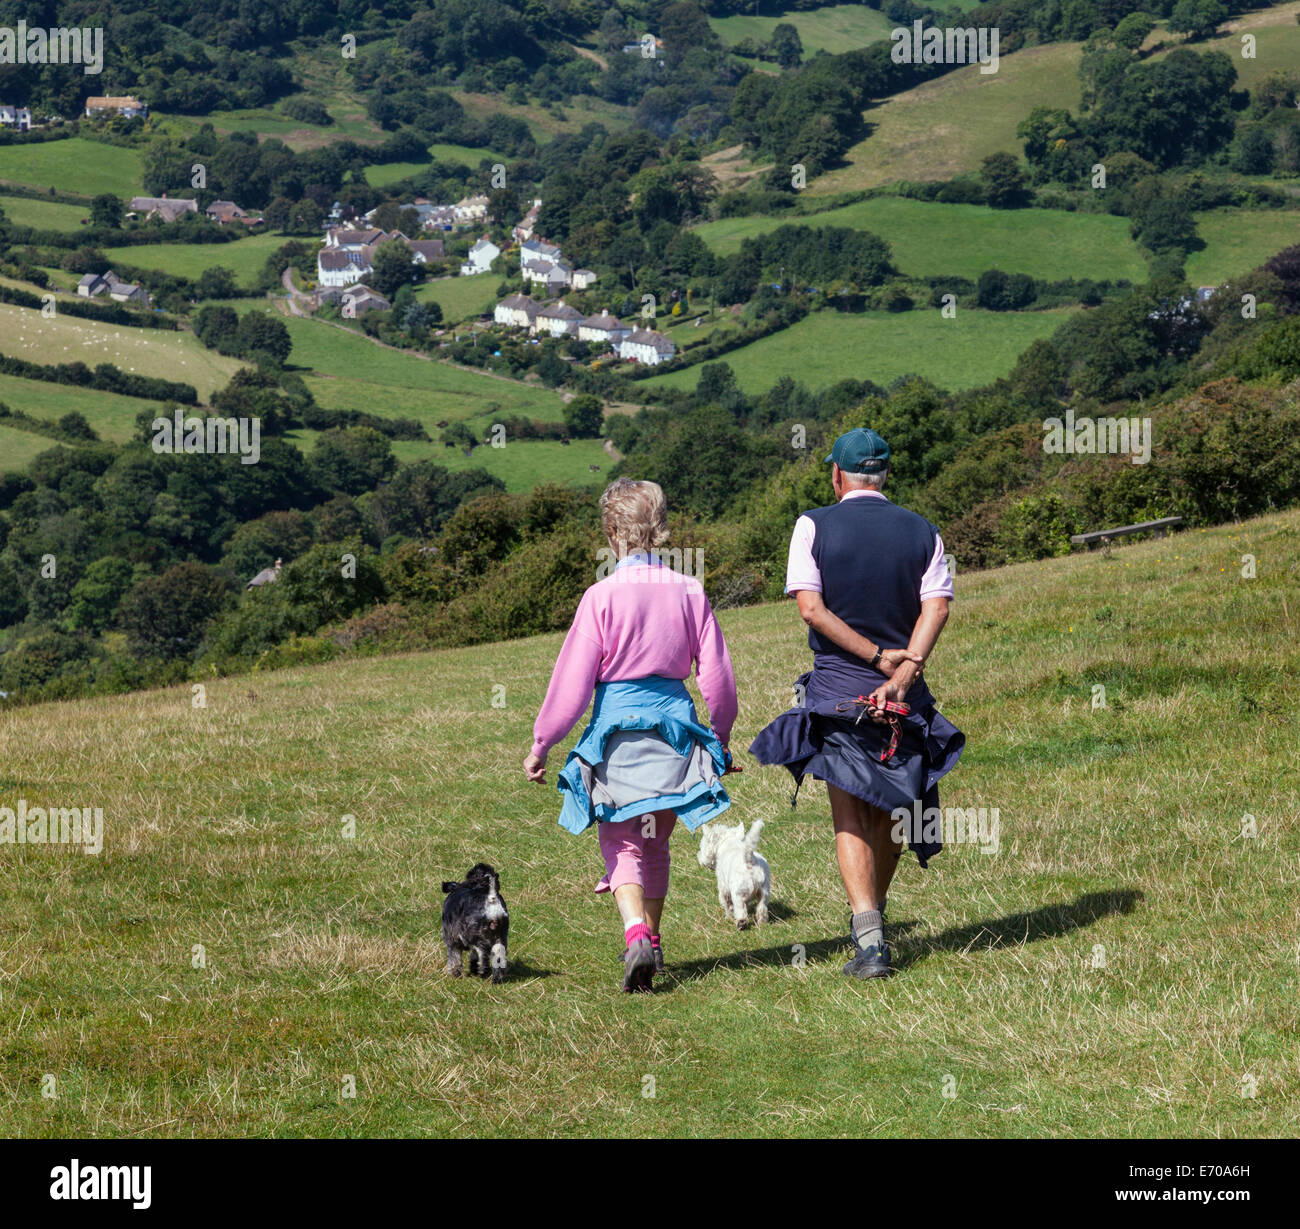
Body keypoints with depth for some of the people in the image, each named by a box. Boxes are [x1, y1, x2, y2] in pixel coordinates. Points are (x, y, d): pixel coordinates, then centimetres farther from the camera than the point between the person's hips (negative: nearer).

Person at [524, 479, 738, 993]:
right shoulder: (688, 591, 0)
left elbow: (572, 681, -8)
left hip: (619, 732, -3)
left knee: (622, 846, 2)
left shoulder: (603, 596, -10)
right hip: (676, 727, 4)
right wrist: (720, 736, 21)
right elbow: (717, 675, 5)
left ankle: (636, 933, -21)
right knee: (656, 846, 18)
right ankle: (651, 943, 26)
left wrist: (540, 744, 3)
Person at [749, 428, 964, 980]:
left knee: (850, 816, -2)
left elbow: (811, 607, -13)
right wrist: (902, 671, -17)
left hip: (836, 686, -3)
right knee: (887, 811, 17)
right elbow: (937, 607, -8)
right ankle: (871, 919, 30)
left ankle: (869, 939, -17)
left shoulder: (814, 526, -2)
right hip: (903, 691, 3)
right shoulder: (923, 532, 5)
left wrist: (876, 655, -10)